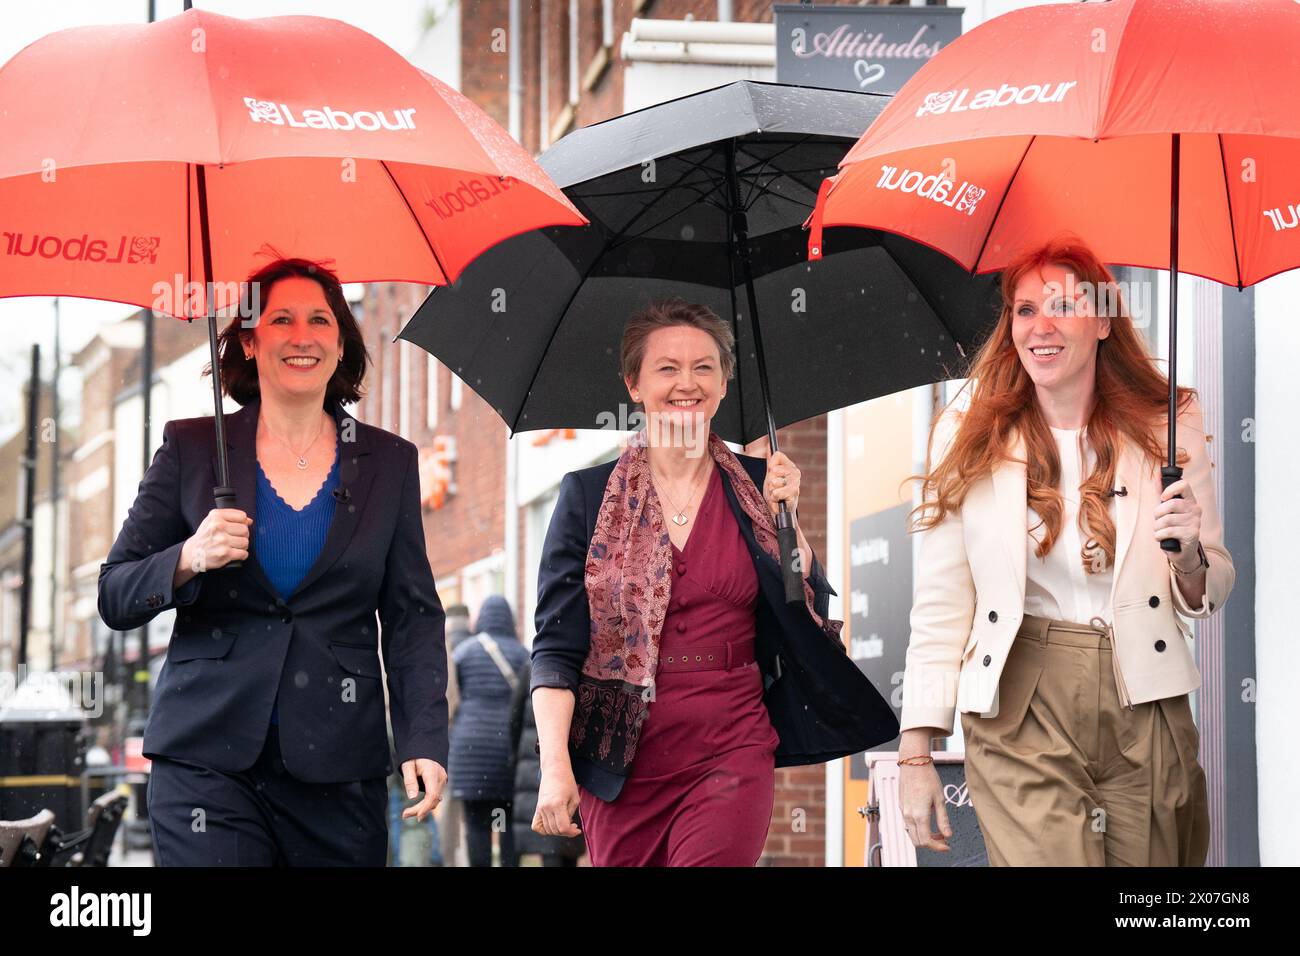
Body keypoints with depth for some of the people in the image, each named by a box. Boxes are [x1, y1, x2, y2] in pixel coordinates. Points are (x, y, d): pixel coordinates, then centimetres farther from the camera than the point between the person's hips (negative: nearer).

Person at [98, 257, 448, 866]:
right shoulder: (190, 448, 7)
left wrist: (423, 741, -5)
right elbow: (114, 598, 6)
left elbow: (413, 617, 7)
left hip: (339, 767, 1)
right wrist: (187, 561, -14)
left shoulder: (388, 461, 10)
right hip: (207, 762, -1)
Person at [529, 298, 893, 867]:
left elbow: (810, 618, 6)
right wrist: (555, 765, -13)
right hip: (623, 760, 0)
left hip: (731, 752, 0)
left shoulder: (756, 486, 7)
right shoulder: (588, 493, 1)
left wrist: (785, 517, -4)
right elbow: (556, 644, -2)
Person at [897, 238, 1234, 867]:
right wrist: (916, 751, -4)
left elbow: (1210, 596, 11)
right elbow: (939, 603, 1)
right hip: (1021, 722, -1)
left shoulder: (1168, 430, 4)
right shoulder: (966, 439, 2)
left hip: (1145, 719, 2)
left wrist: (1190, 558, -13)